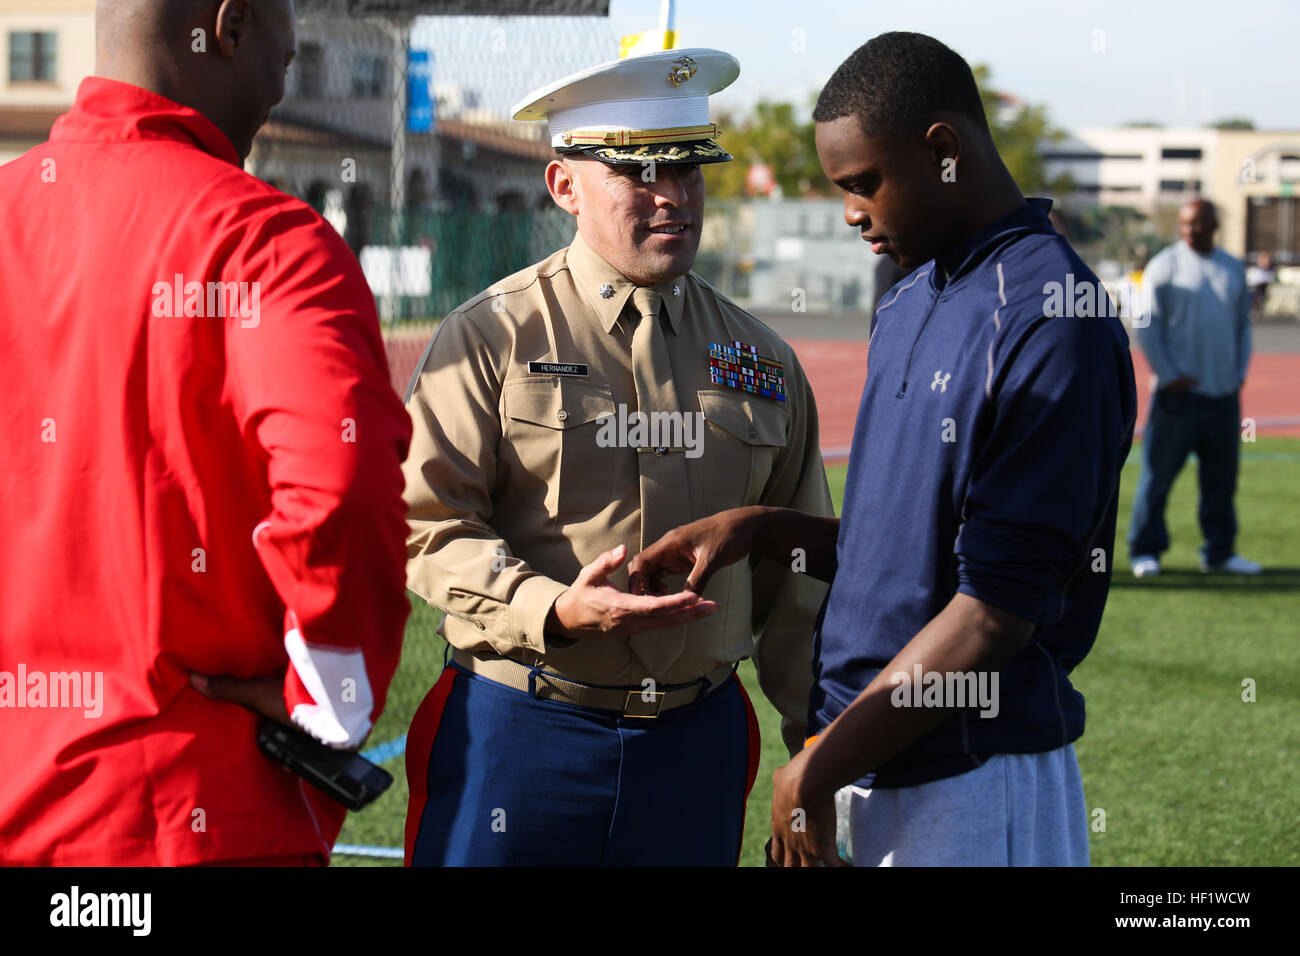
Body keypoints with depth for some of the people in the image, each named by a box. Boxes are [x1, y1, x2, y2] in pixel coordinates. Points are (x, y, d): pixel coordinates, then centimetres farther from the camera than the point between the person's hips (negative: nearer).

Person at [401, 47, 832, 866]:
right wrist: (554, 610, -21)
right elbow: (428, 527, -6)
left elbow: (797, 579, 16)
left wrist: (822, 744, 13)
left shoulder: (761, 361, 11)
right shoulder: (491, 337, -2)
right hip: (520, 727, -3)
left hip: (698, 738, 4)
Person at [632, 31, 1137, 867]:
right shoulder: (912, 303, 12)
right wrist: (760, 530, 4)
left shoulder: (1051, 325, -17)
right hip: (873, 772, 8)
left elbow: (996, 614, -20)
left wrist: (816, 774, -16)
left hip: (978, 788, -8)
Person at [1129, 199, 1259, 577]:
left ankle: (1219, 551, 16)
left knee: (1222, 475, 8)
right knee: (1159, 472, -3)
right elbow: (1146, 326, -5)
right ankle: (1145, 551, 4)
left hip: (1224, 392, 5)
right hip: (1179, 391, -5)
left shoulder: (1234, 269, 14)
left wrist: (1240, 373, 9)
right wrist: (1168, 375, -11)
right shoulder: (1164, 266, -2)